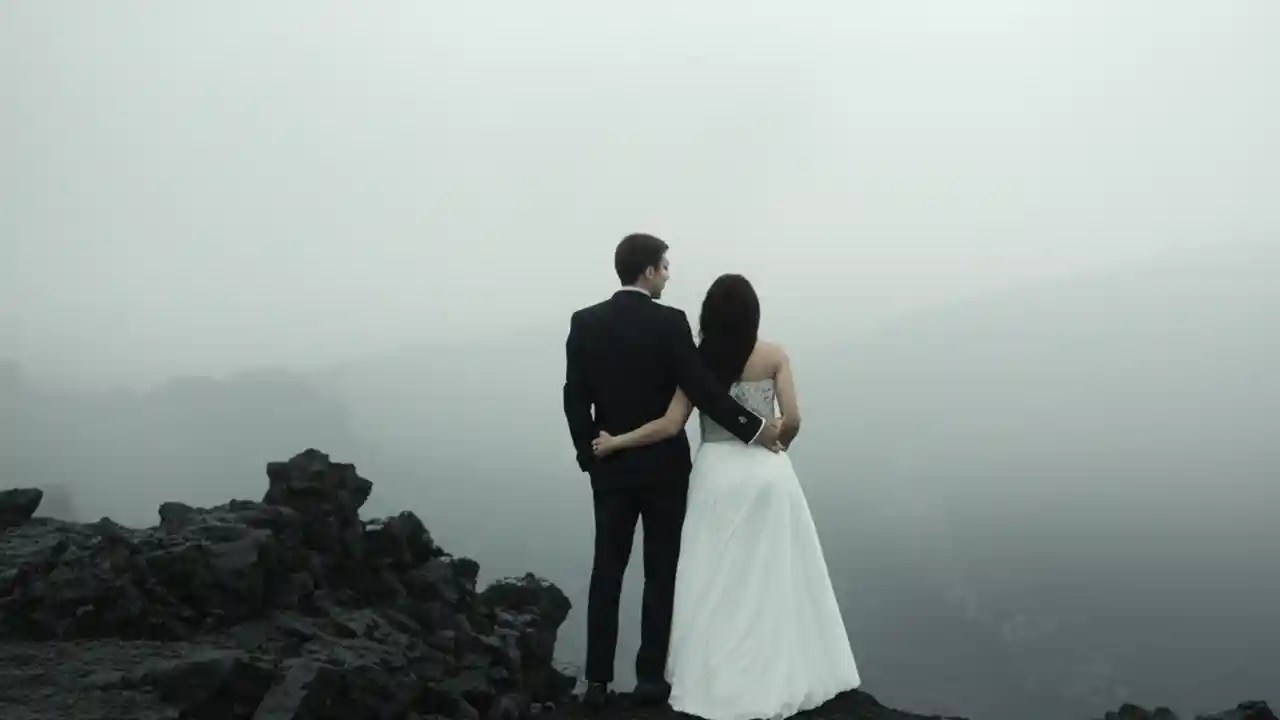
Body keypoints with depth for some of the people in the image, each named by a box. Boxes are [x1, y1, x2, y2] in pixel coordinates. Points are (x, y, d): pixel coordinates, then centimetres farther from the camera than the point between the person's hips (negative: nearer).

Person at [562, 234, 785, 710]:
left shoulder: (584, 322, -2)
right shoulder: (670, 322, -14)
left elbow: (574, 399, -1)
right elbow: (701, 390, -18)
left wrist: (588, 455, 9)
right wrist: (755, 427, -11)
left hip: (610, 466, 3)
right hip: (663, 466, -3)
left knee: (607, 572, 10)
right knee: (661, 573, 8)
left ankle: (597, 681, 11)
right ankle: (650, 677, 13)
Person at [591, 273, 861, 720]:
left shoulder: (696, 360, -2)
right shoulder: (774, 356, -2)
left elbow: (671, 425, -7)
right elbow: (792, 420, -7)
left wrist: (614, 442, 3)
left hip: (717, 474, 0)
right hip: (766, 473, 0)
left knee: (715, 582, 8)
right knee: (774, 577, 10)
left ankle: (717, 680, 14)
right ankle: (783, 674, 17)